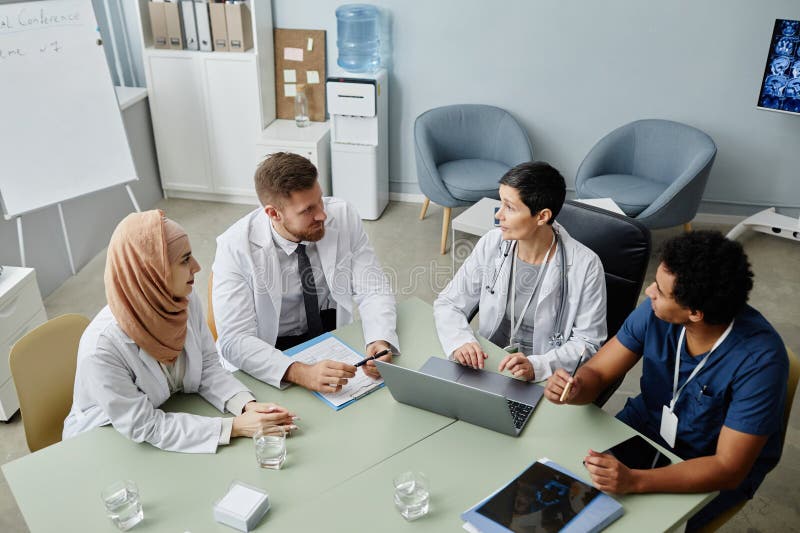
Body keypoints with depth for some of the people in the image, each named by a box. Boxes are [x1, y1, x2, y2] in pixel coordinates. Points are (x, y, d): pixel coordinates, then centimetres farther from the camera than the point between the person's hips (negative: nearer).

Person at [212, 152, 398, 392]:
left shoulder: (343, 216, -13)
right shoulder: (235, 247, -21)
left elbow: (373, 290, -9)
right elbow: (235, 340, -24)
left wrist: (380, 341, -30)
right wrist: (300, 373, -40)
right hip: (274, 352, -2)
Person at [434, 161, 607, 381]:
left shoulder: (585, 266, -13)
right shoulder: (491, 245, -3)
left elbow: (587, 344, -8)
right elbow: (448, 303, 3)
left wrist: (536, 366, -26)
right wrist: (460, 341, -18)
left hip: (545, 380, -3)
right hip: (487, 365, 3)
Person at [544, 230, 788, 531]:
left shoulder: (760, 358, -29)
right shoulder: (655, 312, -18)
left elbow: (729, 469, -28)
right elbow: (597, 373, -9)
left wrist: (634, 481, -41)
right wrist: (574, 390, -34)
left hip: (710, 469, -4)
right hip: (646, 425, 4)